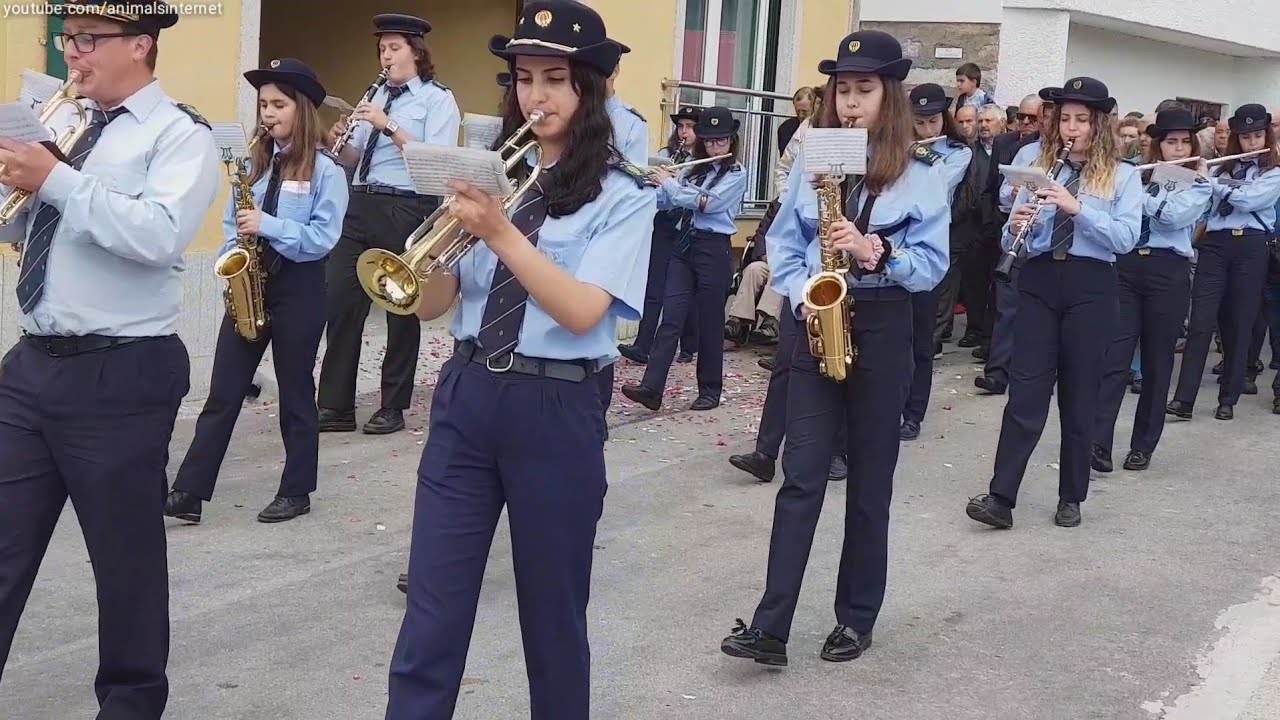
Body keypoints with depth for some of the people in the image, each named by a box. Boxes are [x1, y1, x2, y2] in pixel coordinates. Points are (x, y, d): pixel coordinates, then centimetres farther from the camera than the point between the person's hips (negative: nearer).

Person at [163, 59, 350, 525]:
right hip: (249, 281, 5)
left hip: (298, 287, -5)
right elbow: (232, 221, 14)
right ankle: (189, 491, 2)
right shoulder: (255, 162, 9)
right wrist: (235, 253, -5)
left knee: (295, 392, 7)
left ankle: (296, 492, 19)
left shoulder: (325, 169, -8)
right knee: (223, 392, 3)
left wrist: (268, 226, -21)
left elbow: (324, 237, -14)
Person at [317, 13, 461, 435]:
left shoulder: (439, 99, -2)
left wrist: (389, 125, -18)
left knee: (402, 308, 5)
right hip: (361, 206, 6)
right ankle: (336, 406, 9)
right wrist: (340, 141, -4)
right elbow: (355, 160, 18)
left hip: (407, 210, -6)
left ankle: (393, 408, 15)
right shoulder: (375, 98, 16)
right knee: (340, 301, 2)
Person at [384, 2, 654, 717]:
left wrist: (501, 235, -23)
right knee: (432, 610, 2)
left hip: (556, 411, -3)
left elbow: (581, 312, -16)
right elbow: (431, 305, 5)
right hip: (466, 396, 4)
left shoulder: (623, 195, -4)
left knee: (553, 612, 11)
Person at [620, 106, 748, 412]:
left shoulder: (736, 174, -3)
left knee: (709, 322, 2)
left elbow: (708, 203, -17)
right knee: (670, 317, -4)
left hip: (712, 249, -5)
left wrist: (669, 183, -9)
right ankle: (651, 387, -10)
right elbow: (664, 201, 11)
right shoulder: (694, 170, 14)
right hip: (683, 244, 5)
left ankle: (710, 390, 14)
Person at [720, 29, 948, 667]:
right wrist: (801, 293, -11)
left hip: (881, 330, -2)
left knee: (869, 481, 7)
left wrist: (878, 253, -22)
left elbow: (933, 264, -5)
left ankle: (857, 616, 19)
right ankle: (770, 624, -4)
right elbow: (783, 243, 7)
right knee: (800, 477, -3)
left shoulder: (920, 179, -2)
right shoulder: (810, 163, 7)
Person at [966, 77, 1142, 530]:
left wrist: (1077, 208, -20)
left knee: (1079, 395, 6)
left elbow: (1126, 238, -11)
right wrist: (1017, 226, -14)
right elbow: (1013, 238, 10)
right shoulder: (1040, 166, 11)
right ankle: (1001, 497, -7)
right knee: (1025, 390, -4)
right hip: (1039, 281, 2)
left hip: (1091, 288, -2)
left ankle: (1071, 498, 17)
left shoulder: (1124, 175, 3)